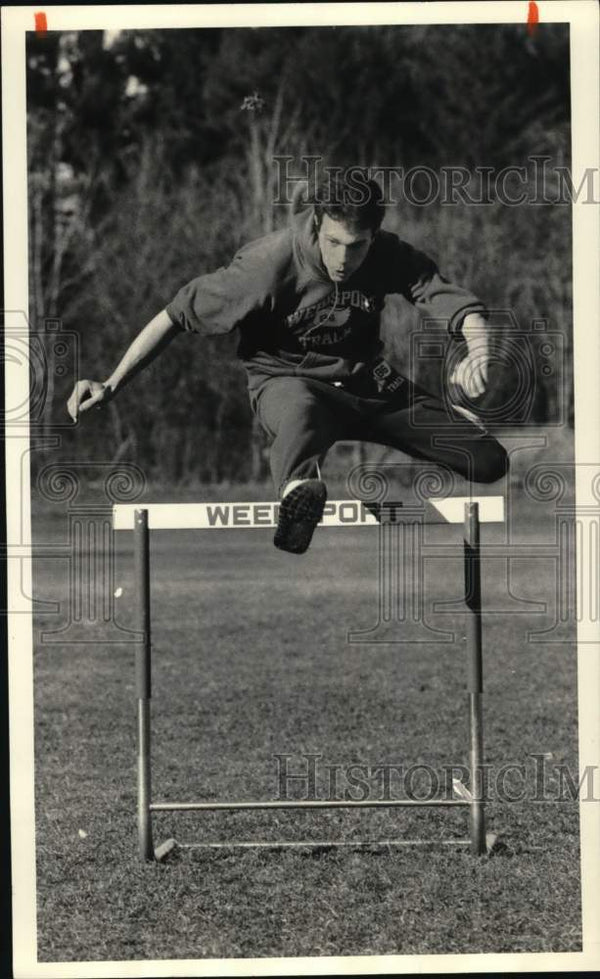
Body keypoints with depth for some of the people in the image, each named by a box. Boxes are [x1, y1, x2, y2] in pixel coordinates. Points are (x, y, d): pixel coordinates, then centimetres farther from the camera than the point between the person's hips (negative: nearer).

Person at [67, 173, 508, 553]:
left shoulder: (391, 256, -10)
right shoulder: (271, 261, -20)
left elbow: (457, 302, -17)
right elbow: (177, 315, -18)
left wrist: (478, 351, -42)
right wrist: (111, 386, -23)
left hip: (368, 381, 4)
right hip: (287, 378, -4)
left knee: (489, 461, -5)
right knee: (302, 407, -44)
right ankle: (298, 489, -78)